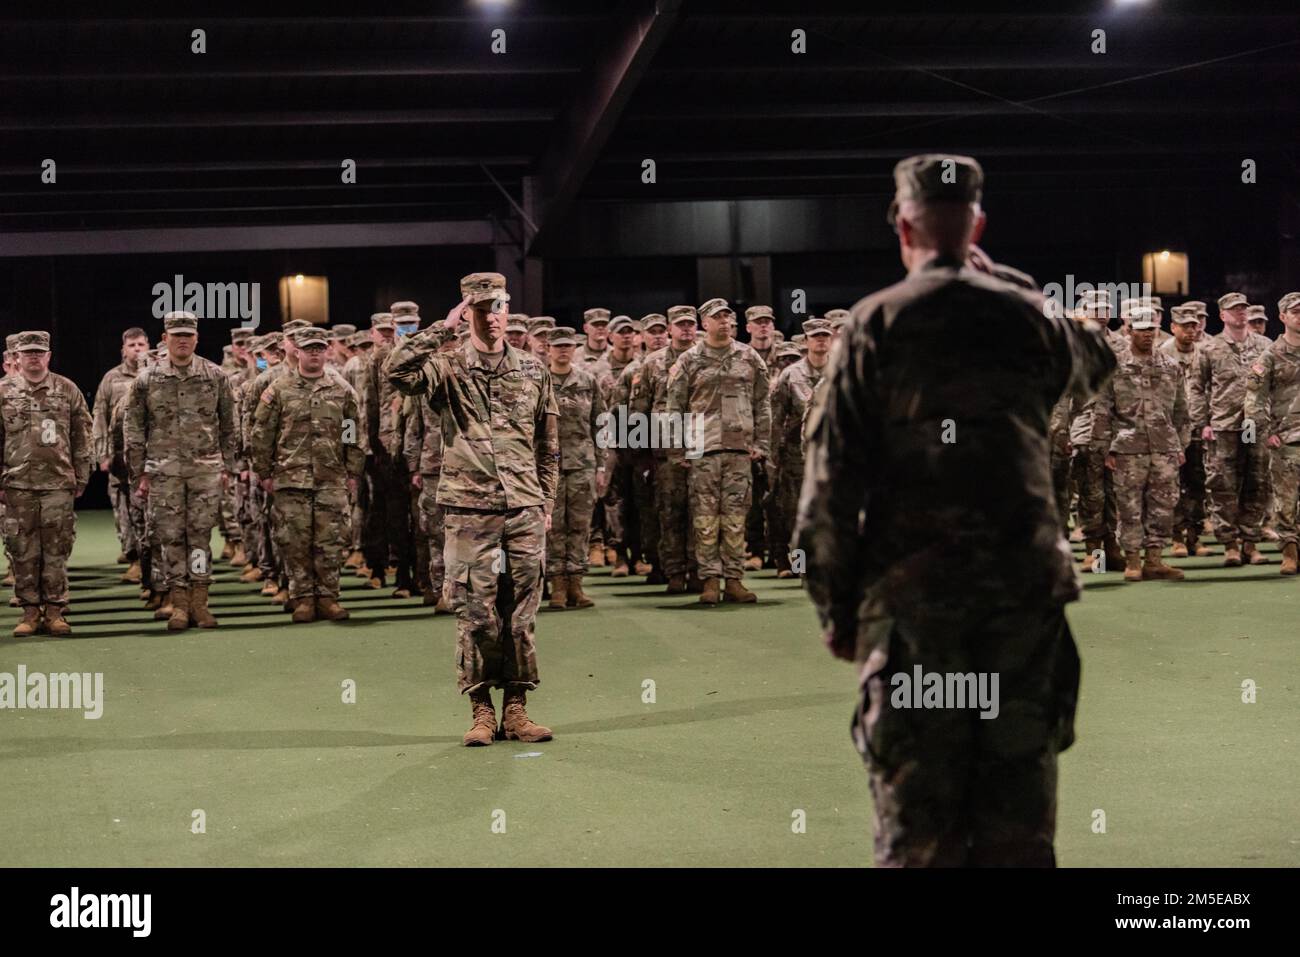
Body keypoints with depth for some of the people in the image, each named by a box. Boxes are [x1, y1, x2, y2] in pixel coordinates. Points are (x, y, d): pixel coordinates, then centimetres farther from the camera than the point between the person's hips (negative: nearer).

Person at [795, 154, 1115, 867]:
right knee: (1019, 814, 9)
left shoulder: (876, 323, -1)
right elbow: (1097, 362, 31)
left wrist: (833, 607, 2)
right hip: (1026, 585, 2)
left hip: (912, 591, -2)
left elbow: (831, 477, -5)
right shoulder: (1029, 316, 7)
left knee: (915, 817, 3)